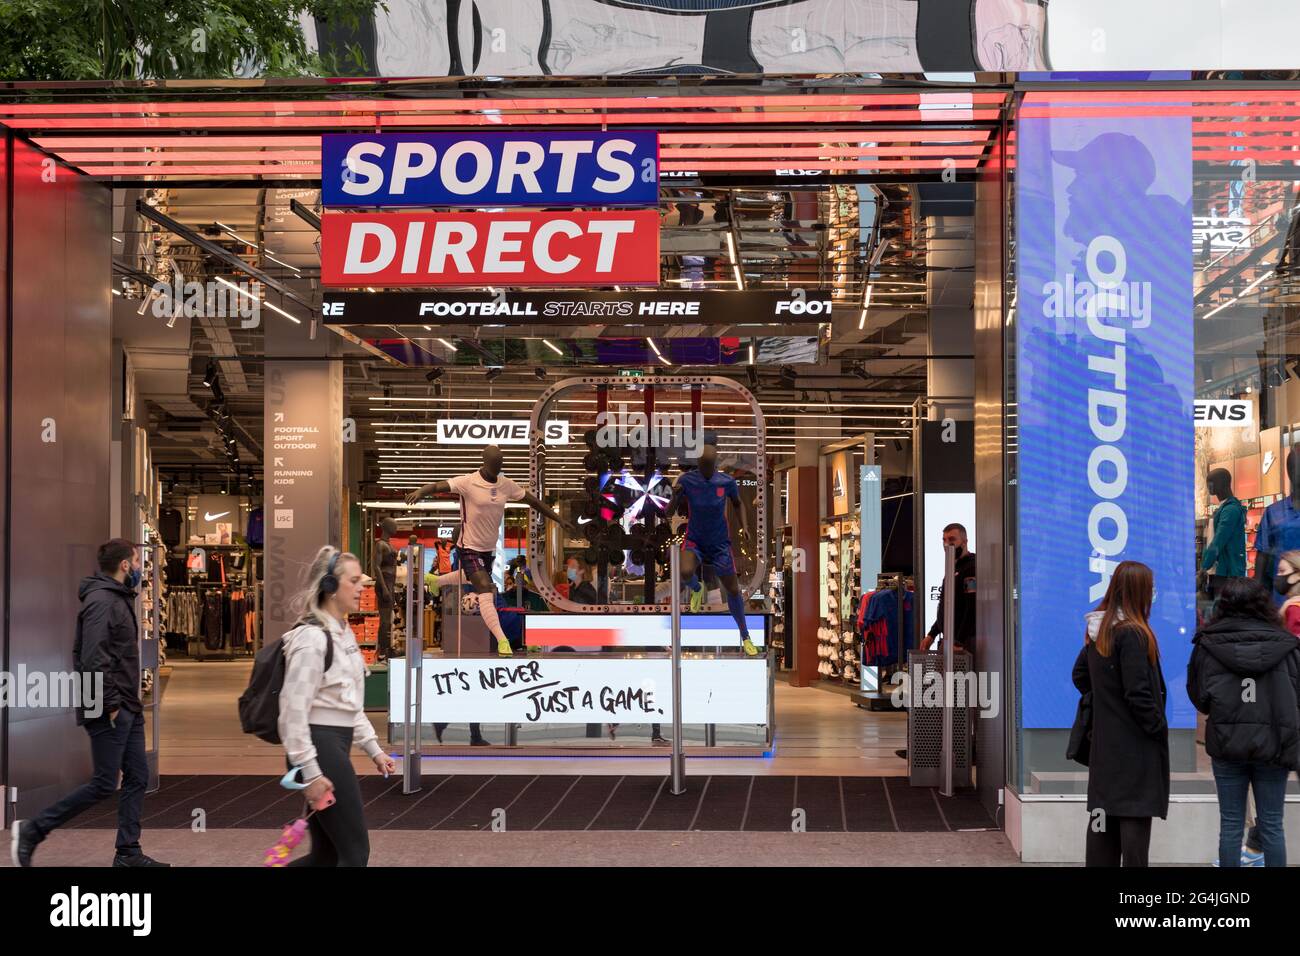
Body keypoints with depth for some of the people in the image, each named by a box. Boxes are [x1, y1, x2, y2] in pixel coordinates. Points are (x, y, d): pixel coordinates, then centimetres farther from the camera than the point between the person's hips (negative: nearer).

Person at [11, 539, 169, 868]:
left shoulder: (119, 599, 15)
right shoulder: (101, 601, -16)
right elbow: (92, 660, -23)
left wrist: (131, 702, 14)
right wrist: (109, 705, -19)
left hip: (127, 709, 10)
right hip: (110, 712, -10)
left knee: (137, 778, 9)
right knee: (103, 784, -4)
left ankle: (128, 853, 14)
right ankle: (32, 830, 5)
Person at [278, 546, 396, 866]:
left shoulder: (343, 633, 14)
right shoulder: (311, 637, -15)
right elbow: (294, 708, -19)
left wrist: (373, 749, 18)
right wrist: (310, 772, -21)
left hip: (337, 747, 10)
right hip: (319, 747, -10)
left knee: (327, 856, 11)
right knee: (355, 852, -3)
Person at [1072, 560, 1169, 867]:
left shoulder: (1097, 631, 7)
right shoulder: (1133, 634, -18)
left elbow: (1080, 675, 19)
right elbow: (1138, 693, -20)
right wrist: (1159, 728, -9)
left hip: (1105, 743, 8)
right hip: (1136, 745, -8)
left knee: (1104, 813, 13)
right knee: (1135, 816, -4)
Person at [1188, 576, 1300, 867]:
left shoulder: (1208, 645, -7)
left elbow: (1198, 698, 0)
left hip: (1226, 745, 0)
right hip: (1273, 745, 0)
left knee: (1231, 825, 9)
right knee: (1271, 826, 10)